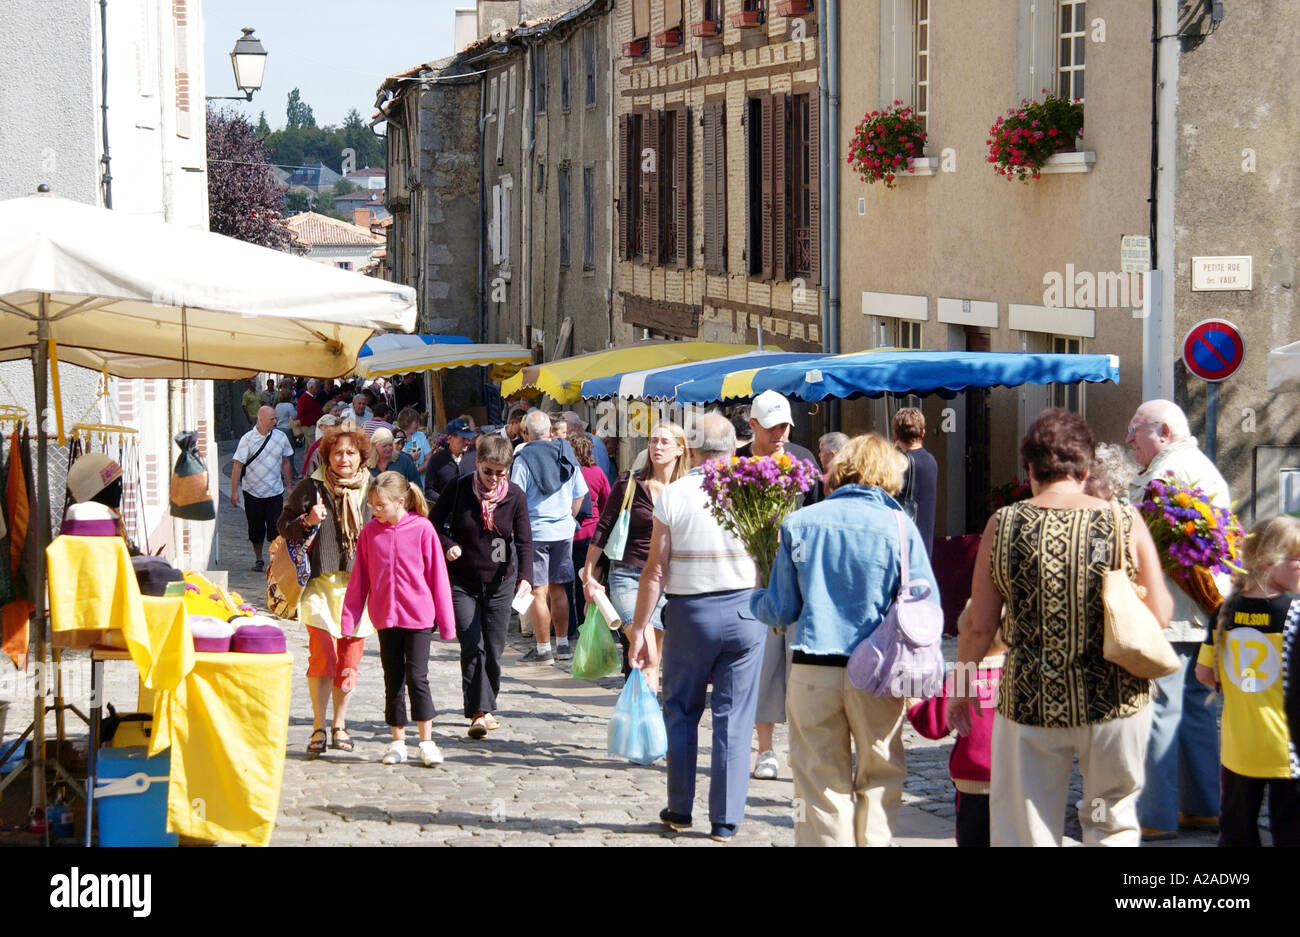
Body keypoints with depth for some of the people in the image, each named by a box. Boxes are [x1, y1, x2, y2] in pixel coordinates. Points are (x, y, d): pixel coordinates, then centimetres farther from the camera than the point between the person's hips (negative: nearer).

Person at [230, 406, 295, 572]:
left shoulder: (280, 437, 0)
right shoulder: (247, 439, -8)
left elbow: (286, 463, 12)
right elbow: (238, 465, -7)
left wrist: (289, 487, 14)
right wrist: (234, 491, -11)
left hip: (275, 491, 1)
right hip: (253, 491, -1)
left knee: (275, 527, -8)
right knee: (256, 527, 10)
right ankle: (258, 559, 26)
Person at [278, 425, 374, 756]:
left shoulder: (372, 489, 8)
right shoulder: (312, 487, 1)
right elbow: (284, 527, 6)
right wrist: (307, 521, -13)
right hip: (322, 582, -3)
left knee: (350, 658, 6)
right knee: (323, 654, -11)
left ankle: (339, 725, 18)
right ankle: (319, 726, -3)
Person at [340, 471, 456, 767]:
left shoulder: (422, 529, -7)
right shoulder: (369, 532, 1)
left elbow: (437, 575, -2)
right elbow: (359, 579, 7)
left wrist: (446, 621, 0)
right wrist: (348, 617, 4)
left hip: (419, 617, -3)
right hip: (385, 617, 3)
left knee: (417, 677, -6)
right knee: (393, 681, 9)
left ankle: (427, 742, 4)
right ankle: (397, 742, 18)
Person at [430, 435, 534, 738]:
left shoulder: (515, 496, -6)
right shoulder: (459, 488, -9)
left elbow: (524, 541, -8)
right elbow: (434, 522, 2)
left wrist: (524, 576, -24)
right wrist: (447, 544, -17)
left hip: (500, 582, 2)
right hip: (462, 581, -2)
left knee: (494, 650, 6)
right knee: (473, 647, -13)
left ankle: (486, 707, 25)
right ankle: (479, 712, -15)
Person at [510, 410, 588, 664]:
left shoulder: (523, 459, -11)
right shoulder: (566, 455, 5)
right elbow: (580, 494, 12)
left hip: (535, 531, -5)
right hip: (564, 531, 5)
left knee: (538, 592, -1)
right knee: (558, 588, 14)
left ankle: (543, 649, 0)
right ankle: (563, 645, 19)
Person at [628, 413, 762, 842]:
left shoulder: (673, 495, -6)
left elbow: (655, 570, -5)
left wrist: (640, 627, 1)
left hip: (689, 613, -1)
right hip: (744, 612, 1)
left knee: (680, 711, 15)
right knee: (734, 720, 5)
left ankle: (680, 809, 19)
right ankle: (725, 821, 6)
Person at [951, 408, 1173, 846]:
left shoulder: (1003, 526, -6)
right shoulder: (1125, 523, -6)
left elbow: (980, 626, -3)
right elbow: (1160, 616, -4)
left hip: (1029, 702, 0)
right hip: (1114, 697, 0)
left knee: (1023, 831, 9)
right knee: (1113, 821, 18)